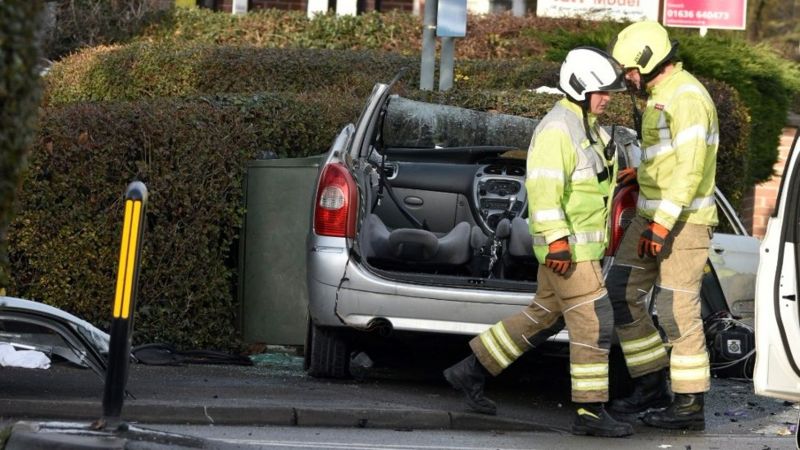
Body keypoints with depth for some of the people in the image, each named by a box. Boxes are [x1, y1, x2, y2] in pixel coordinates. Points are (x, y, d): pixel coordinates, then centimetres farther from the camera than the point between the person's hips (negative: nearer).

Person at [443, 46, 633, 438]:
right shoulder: (558, 129, -17)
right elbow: (543, 188, -23)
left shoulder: (584, 126, 16)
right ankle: (590, 412, -4)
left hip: (582, 242, 11)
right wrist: (557, 242, -28)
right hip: (568, 248, -11)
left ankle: (470, 371, 24)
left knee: (544, 316, 17)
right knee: (593, 323, -8)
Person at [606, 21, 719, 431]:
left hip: (683, 220, -10)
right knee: (621, 294, 9)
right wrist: (641, 172, 11)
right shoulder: (659, 97, 16)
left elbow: (691, 166, -23)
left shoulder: (686, 98, -16)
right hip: (652, 215, 10)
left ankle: (690, 405, -1)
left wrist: (663, 224, -25)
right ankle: (651, 386, 15)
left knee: (677, 310, -7)